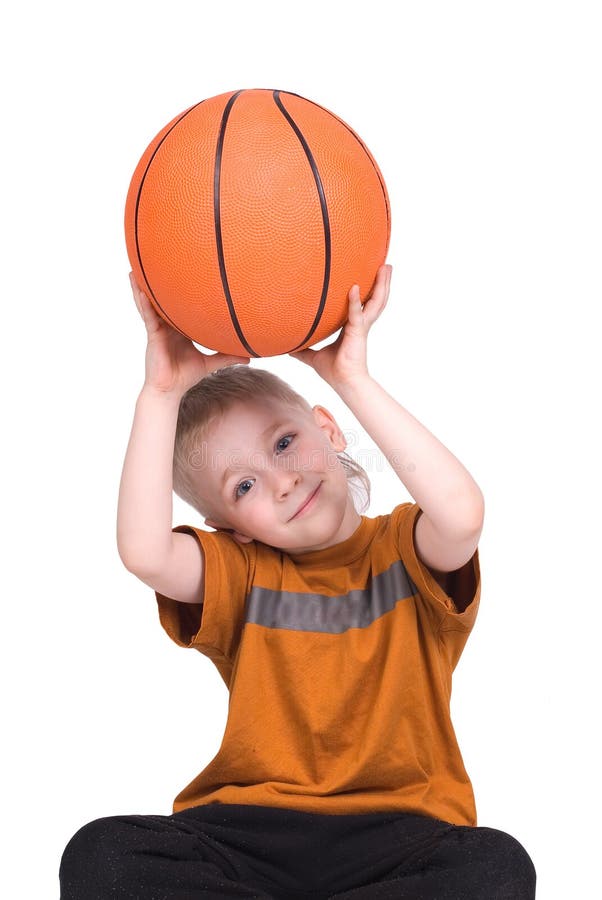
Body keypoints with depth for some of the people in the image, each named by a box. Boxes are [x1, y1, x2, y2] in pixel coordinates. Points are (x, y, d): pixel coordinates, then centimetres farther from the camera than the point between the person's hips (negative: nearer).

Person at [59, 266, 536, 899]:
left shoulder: (402, 549, 4)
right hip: (252, 829, 1)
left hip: (394, 831, 0)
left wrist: (351, 376, -20)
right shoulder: (242, 572, 8)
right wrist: (161, 390, -14)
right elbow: (143, 552, -14)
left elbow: (461, 513, -23)